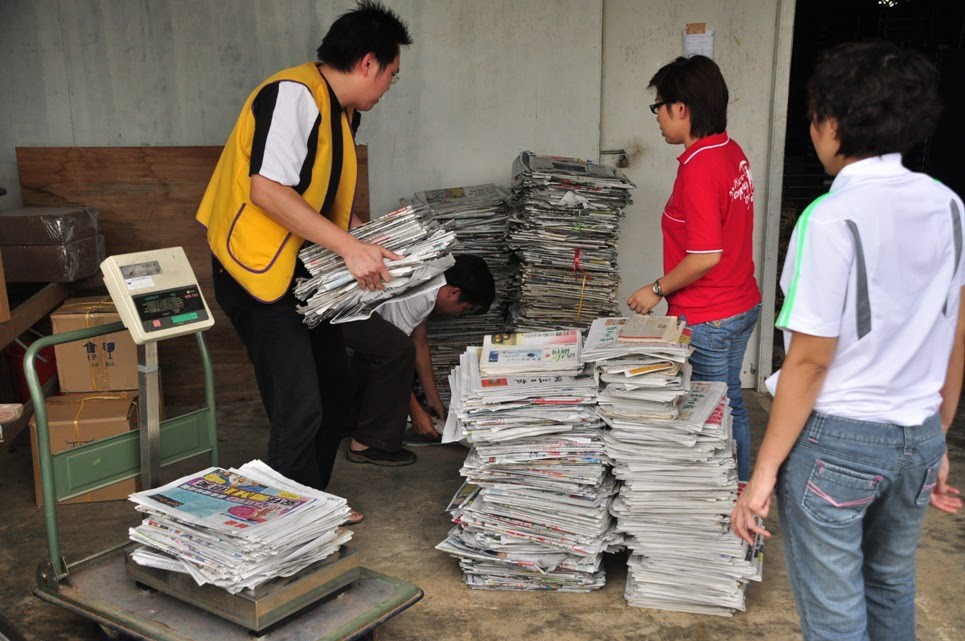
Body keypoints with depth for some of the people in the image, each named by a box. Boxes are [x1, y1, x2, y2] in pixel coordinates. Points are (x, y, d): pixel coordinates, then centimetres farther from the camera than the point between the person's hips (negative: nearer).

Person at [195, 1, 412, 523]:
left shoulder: (341, 110, 12)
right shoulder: (295, 94, -19)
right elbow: (266, 189, -28)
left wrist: (363, 240, 9)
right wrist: (349, 247, -28)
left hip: (300, 269, 10)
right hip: (258, 271, -10)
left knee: (331, 384, 15)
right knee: (299, 411, -11)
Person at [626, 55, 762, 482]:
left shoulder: (699, 167, -23)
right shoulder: (732, 152, 5)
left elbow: (705, 256, -26)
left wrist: (656, 290, -12)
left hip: (707, 319, -9)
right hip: (742, 306, 9)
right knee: (729, 404, 21)